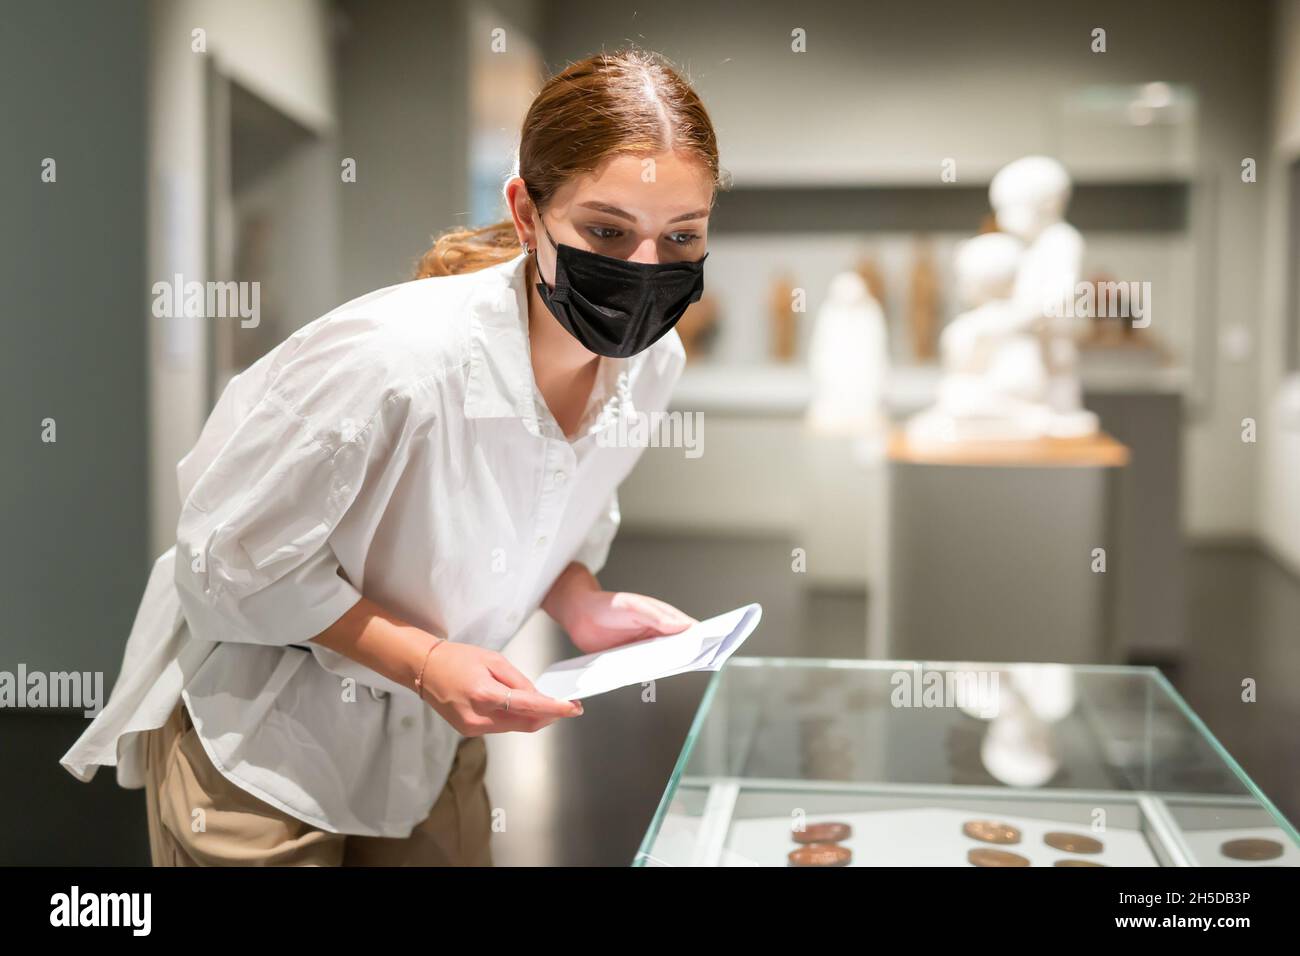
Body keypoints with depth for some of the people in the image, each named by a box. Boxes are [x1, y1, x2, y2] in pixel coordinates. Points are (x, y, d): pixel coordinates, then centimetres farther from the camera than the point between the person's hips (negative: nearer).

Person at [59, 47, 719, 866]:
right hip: (255, 732, -5)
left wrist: (585, 606, -14)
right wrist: (424, 660, -25)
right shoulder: (395, 355, -35)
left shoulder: (651, 363, -13)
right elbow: (235, 559, -22)